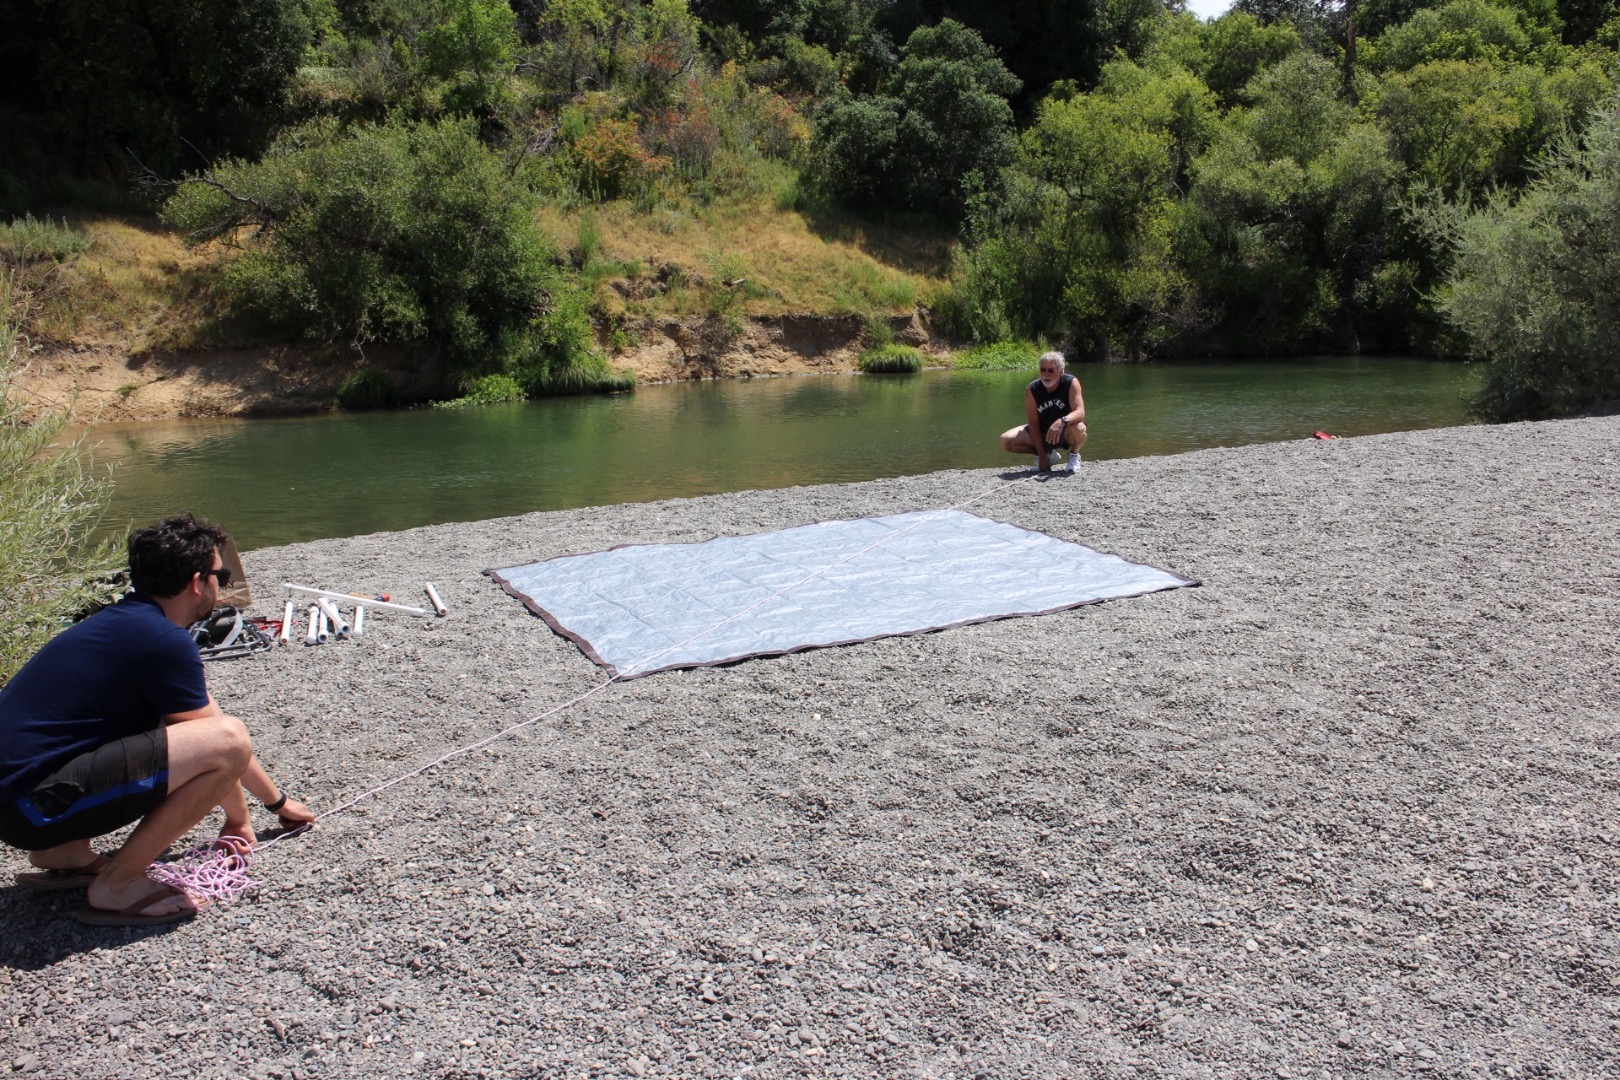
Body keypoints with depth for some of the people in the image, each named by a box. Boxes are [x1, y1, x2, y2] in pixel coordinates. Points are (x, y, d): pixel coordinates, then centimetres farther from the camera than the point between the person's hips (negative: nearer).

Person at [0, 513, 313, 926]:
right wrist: (238, 816, 14)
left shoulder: (123, 621, 16)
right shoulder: (166, 641, -14)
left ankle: (63, 853, 17)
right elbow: (221, 744, -6)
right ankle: (117, 885, -9)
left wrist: (276, 799, 30)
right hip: (38, 806, -10)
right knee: (226, 740, -20)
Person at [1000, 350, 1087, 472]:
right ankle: (1048, 454, 9)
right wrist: (1042, 456, -20)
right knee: (1006, 441, -15)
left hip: (1065, 432, -3)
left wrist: (1062, 421, -55)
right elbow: (1034, 424, -15)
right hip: (1041, 433, 3)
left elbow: (1080, 412, -32)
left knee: (1078, 428, -39)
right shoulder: (1031, 390, -16)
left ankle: (1074, 455, -1)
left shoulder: (1071, 383, -21)